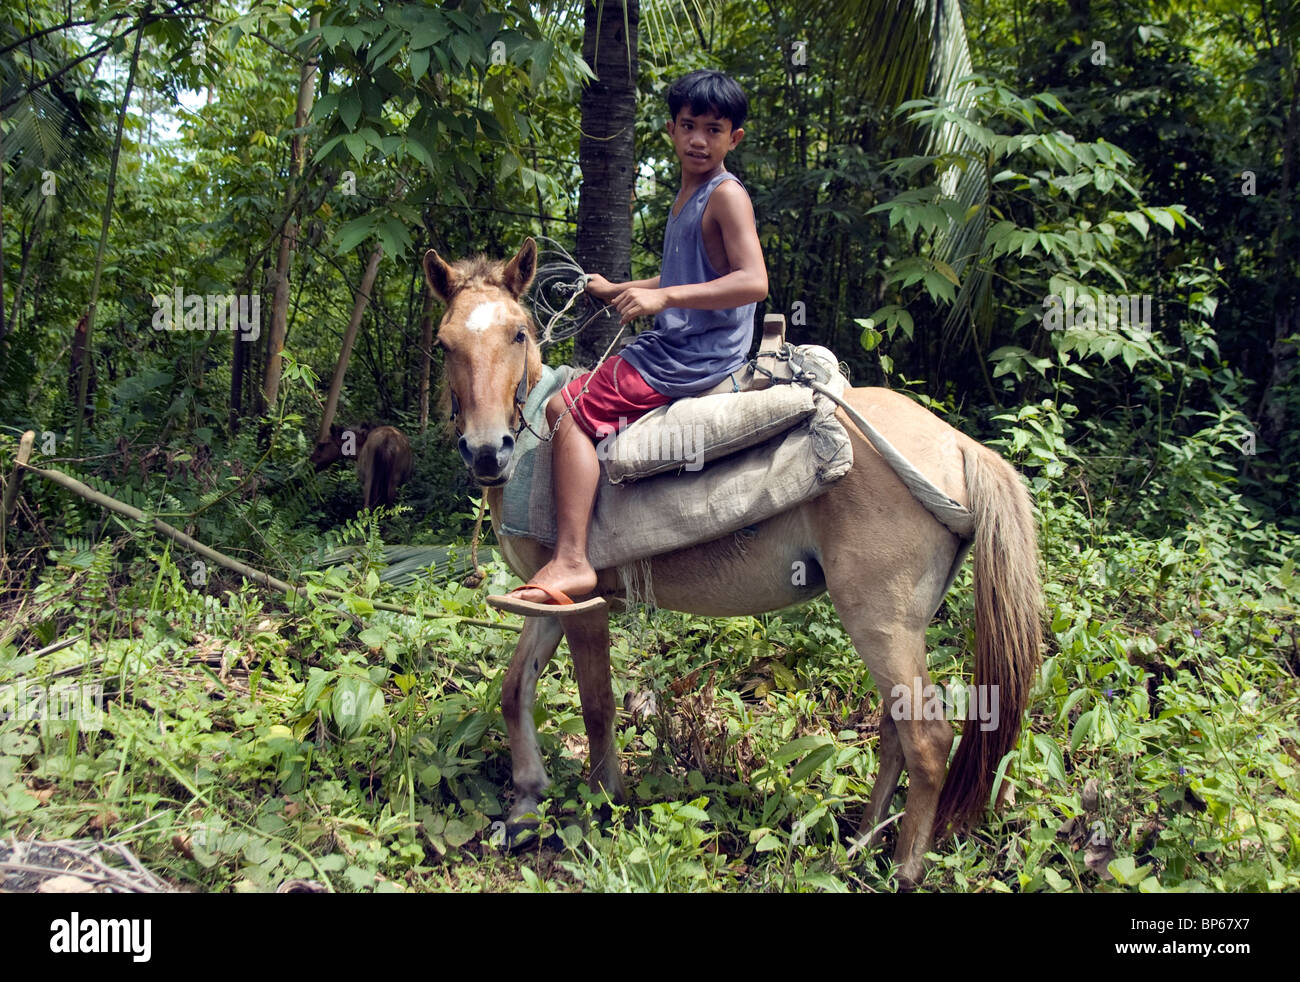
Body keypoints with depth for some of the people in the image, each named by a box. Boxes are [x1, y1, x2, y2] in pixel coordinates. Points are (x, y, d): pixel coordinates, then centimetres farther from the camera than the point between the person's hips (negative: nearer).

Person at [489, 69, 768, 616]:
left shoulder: (727, 196, -12)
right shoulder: (688, 196, 17)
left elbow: (754, 282, -25)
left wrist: (664, 297, -31)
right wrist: (616, 290, 26)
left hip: (697, 359, -10)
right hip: (677, 347, 10)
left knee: (568, 409, -18)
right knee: (577, 397, 26)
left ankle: (571, 561, -25)